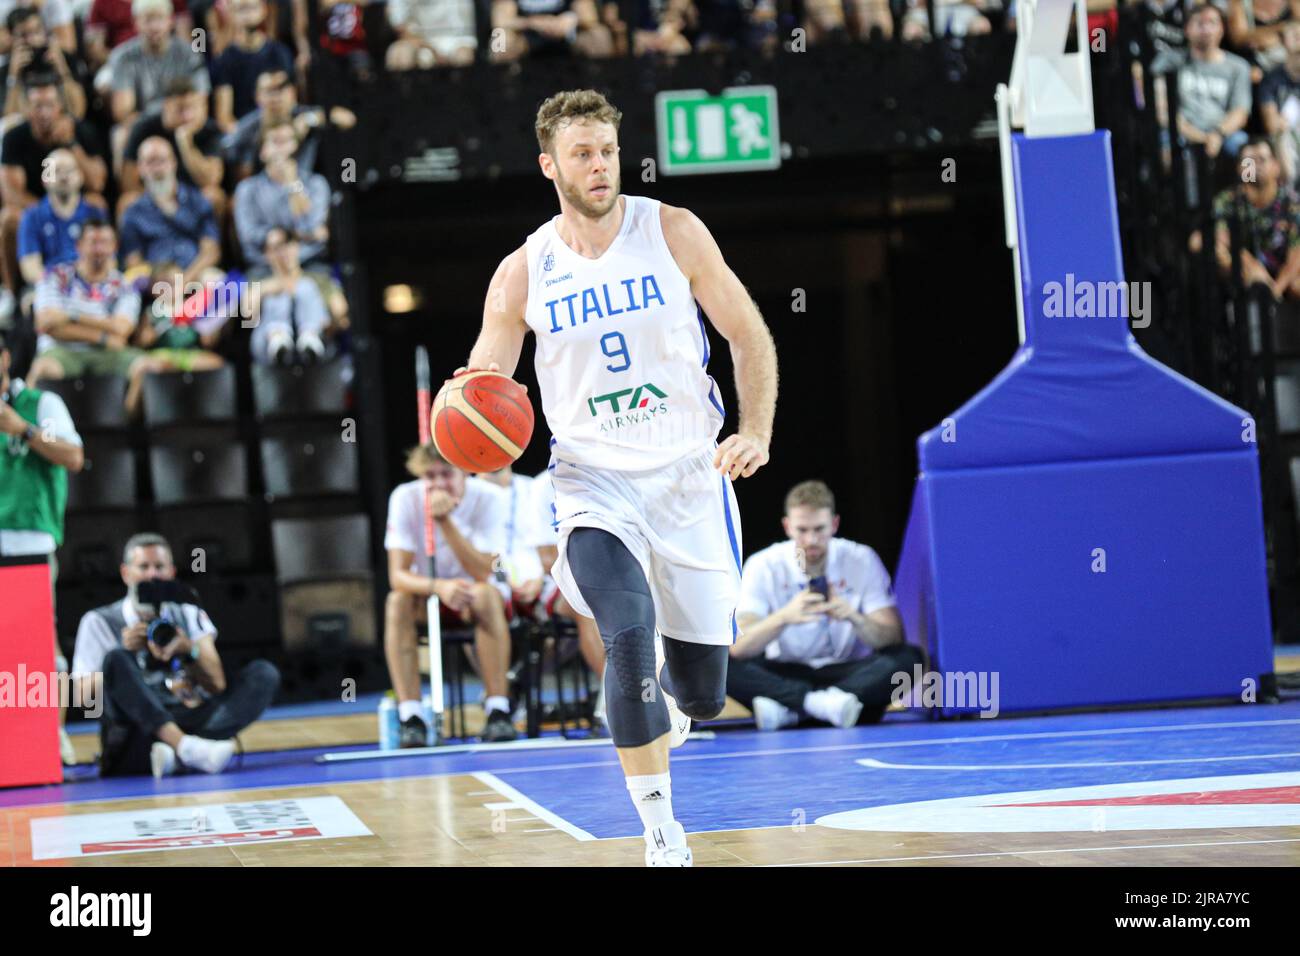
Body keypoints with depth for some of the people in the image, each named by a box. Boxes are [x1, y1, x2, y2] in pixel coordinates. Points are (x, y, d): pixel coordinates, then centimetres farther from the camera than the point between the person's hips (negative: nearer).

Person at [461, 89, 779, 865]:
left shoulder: (673, 233, -4)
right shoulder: (522, 275, -1)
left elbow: (750, 337, 2)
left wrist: (756, 434, -13)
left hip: (690, 478, 1)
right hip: (595, 481, -1)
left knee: (703, 694, 5)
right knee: (630, 641, -26)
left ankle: (664, 702, 46)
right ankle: (662, 833, -13)